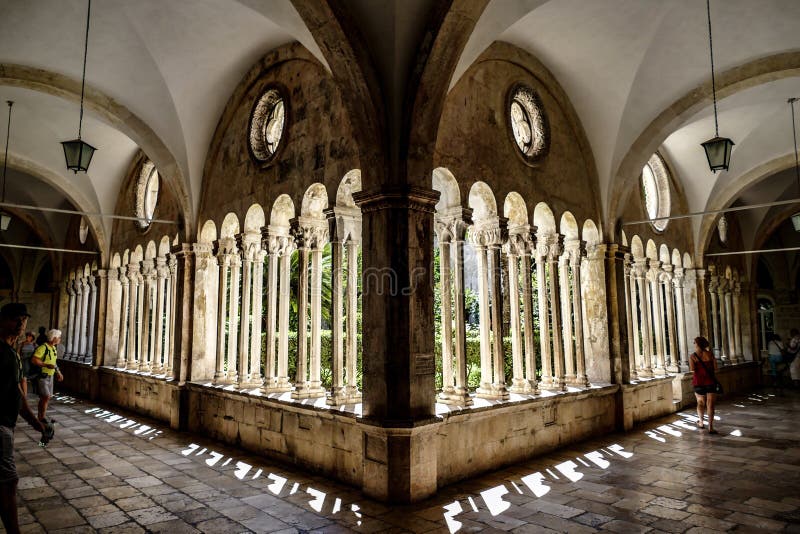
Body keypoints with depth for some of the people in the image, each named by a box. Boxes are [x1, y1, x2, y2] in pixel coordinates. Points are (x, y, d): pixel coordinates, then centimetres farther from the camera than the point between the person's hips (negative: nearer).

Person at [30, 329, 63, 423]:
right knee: (46, 396, -13)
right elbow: (33, 360, -25)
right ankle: (42, 417, -2)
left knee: (45, 398, 11)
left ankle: (41, 417, 20)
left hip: (50, 376, 9)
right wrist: (46, 365, -29)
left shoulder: (54, 348, 12)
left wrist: (58, 372, 17)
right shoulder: (43, 348, -17)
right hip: (42, 376, -9)